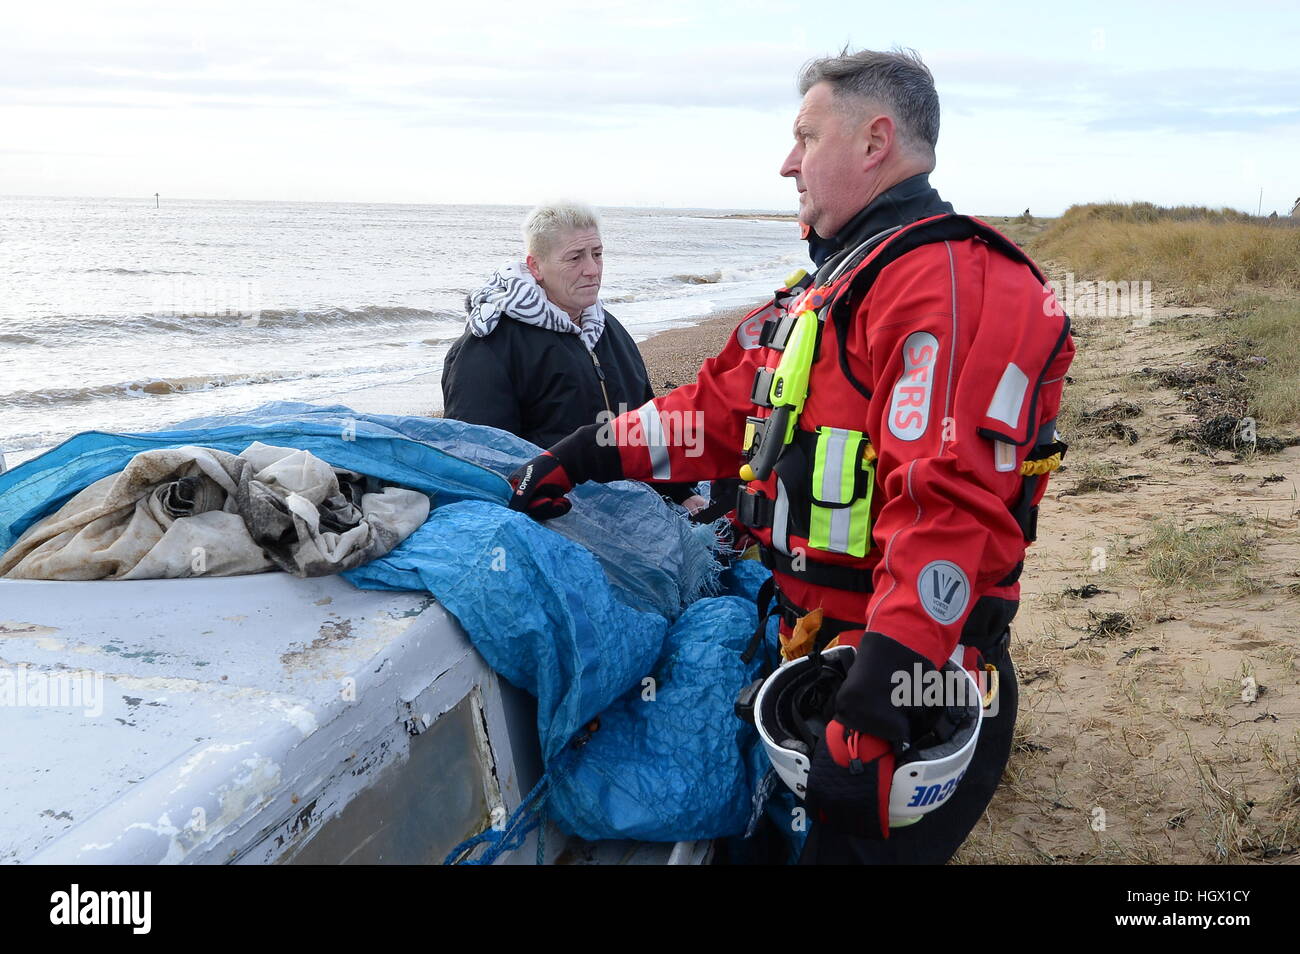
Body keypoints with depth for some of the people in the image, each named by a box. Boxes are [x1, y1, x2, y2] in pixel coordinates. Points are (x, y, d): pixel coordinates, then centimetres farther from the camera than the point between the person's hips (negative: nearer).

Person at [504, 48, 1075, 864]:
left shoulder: (946, 285, -19)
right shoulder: (840, 284, 17)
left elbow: (947, 512, -29)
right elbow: (727, 404, 18)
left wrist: (878, 698, -32)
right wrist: (588, 456, 11)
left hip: (909, 694, -10)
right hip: (820, 647, 10)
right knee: (788, 834, 21)